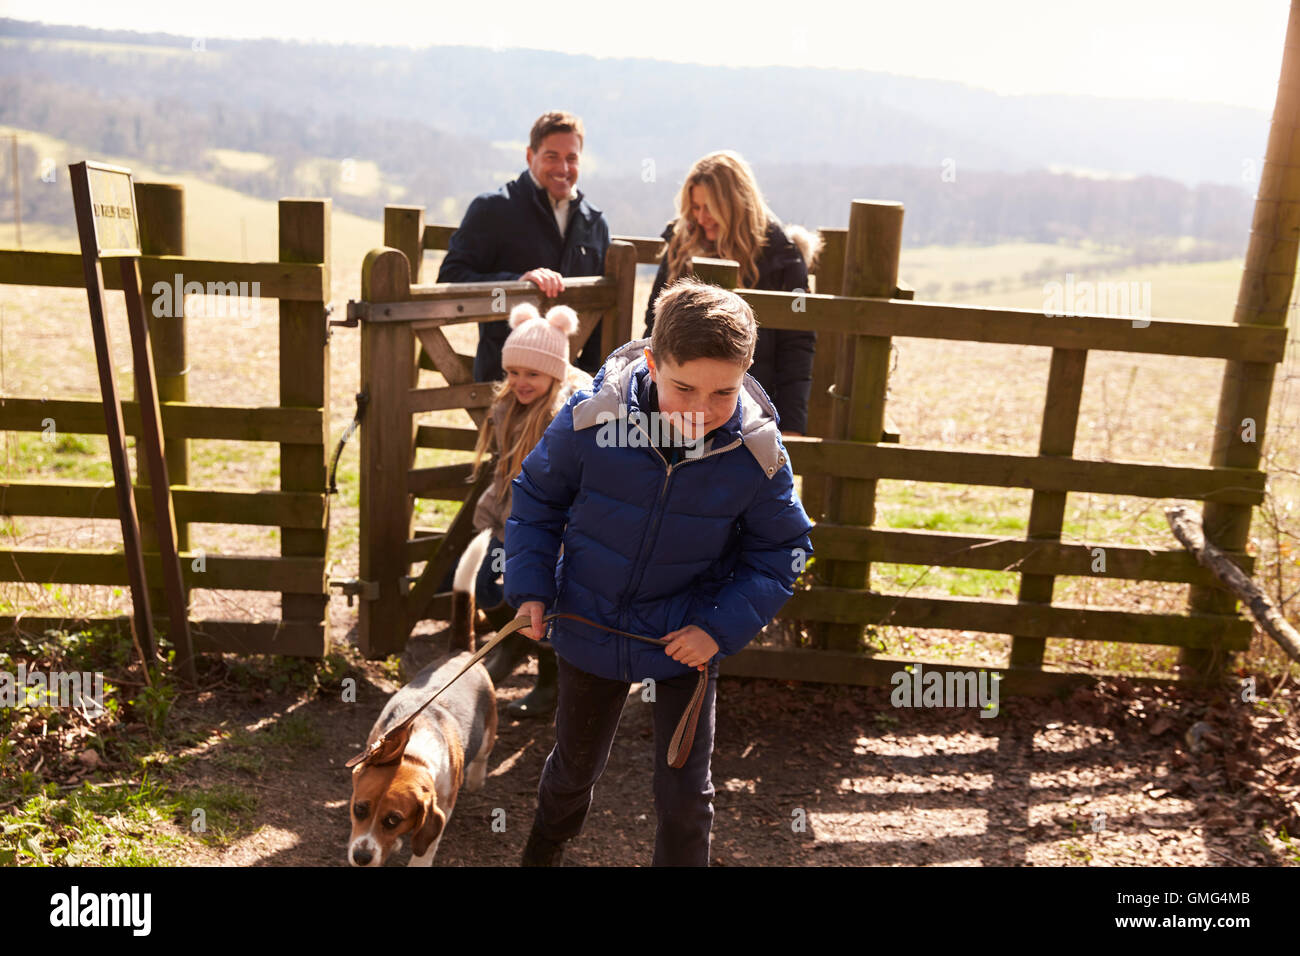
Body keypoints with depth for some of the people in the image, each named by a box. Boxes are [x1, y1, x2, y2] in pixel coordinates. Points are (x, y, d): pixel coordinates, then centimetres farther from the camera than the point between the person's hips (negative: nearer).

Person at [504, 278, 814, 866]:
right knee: (575, 765, 25)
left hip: (687, 642, -1)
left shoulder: (758, 457, -22)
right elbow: (537, 498, -4)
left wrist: (723, 627, -16)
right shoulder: (590, 420, -24)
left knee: (685, 796, 6)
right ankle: (547, 842, 57)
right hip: (590, 630, 2)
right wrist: (529, 587, -11)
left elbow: (782, 551, -6)